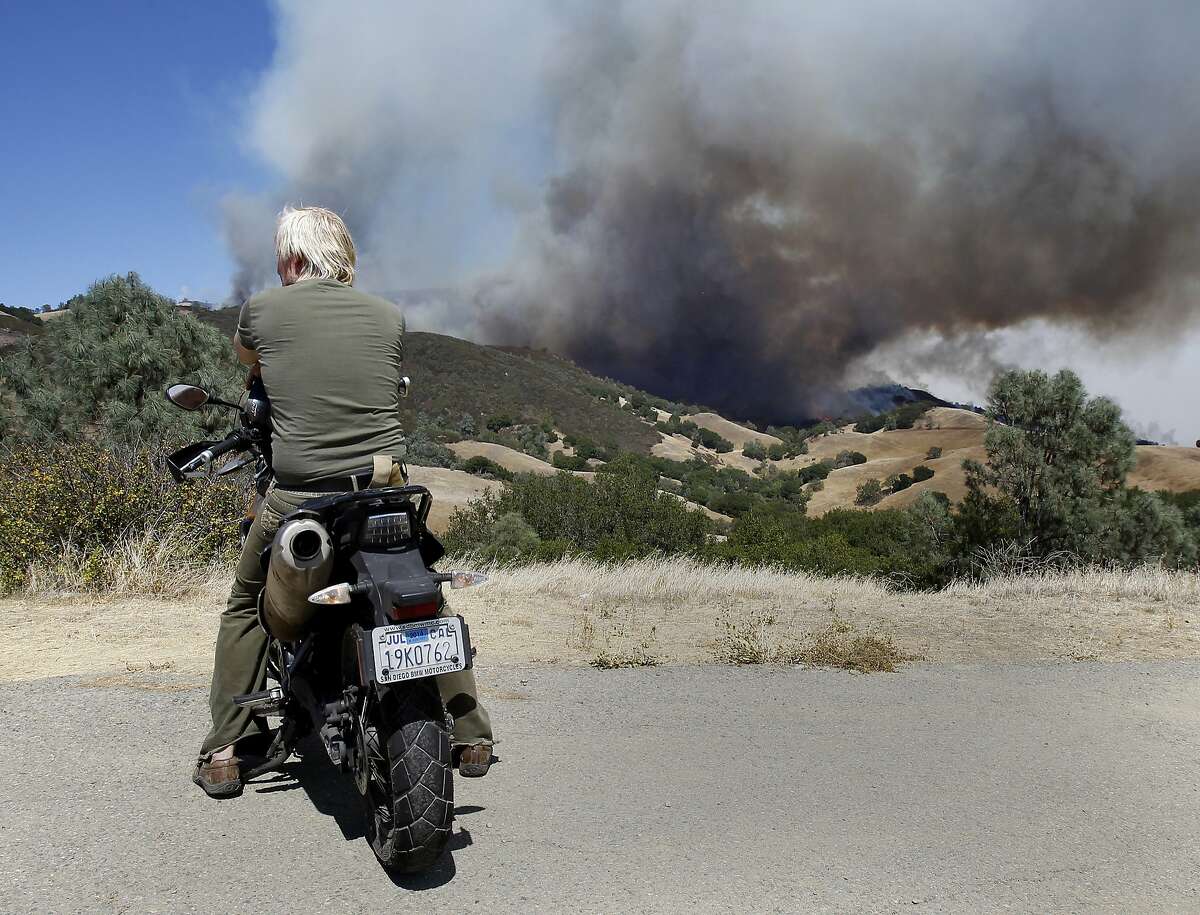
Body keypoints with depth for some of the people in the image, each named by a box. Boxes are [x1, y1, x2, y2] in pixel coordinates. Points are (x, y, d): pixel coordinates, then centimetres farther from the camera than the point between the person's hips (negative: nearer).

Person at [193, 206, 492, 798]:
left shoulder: (263, 310, 2)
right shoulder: (389, 316, 7)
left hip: (298, 497, -1)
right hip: (388, 492, 2)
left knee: (246, 608, 23)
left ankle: (224, 753, 22)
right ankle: (470, 736, 28)